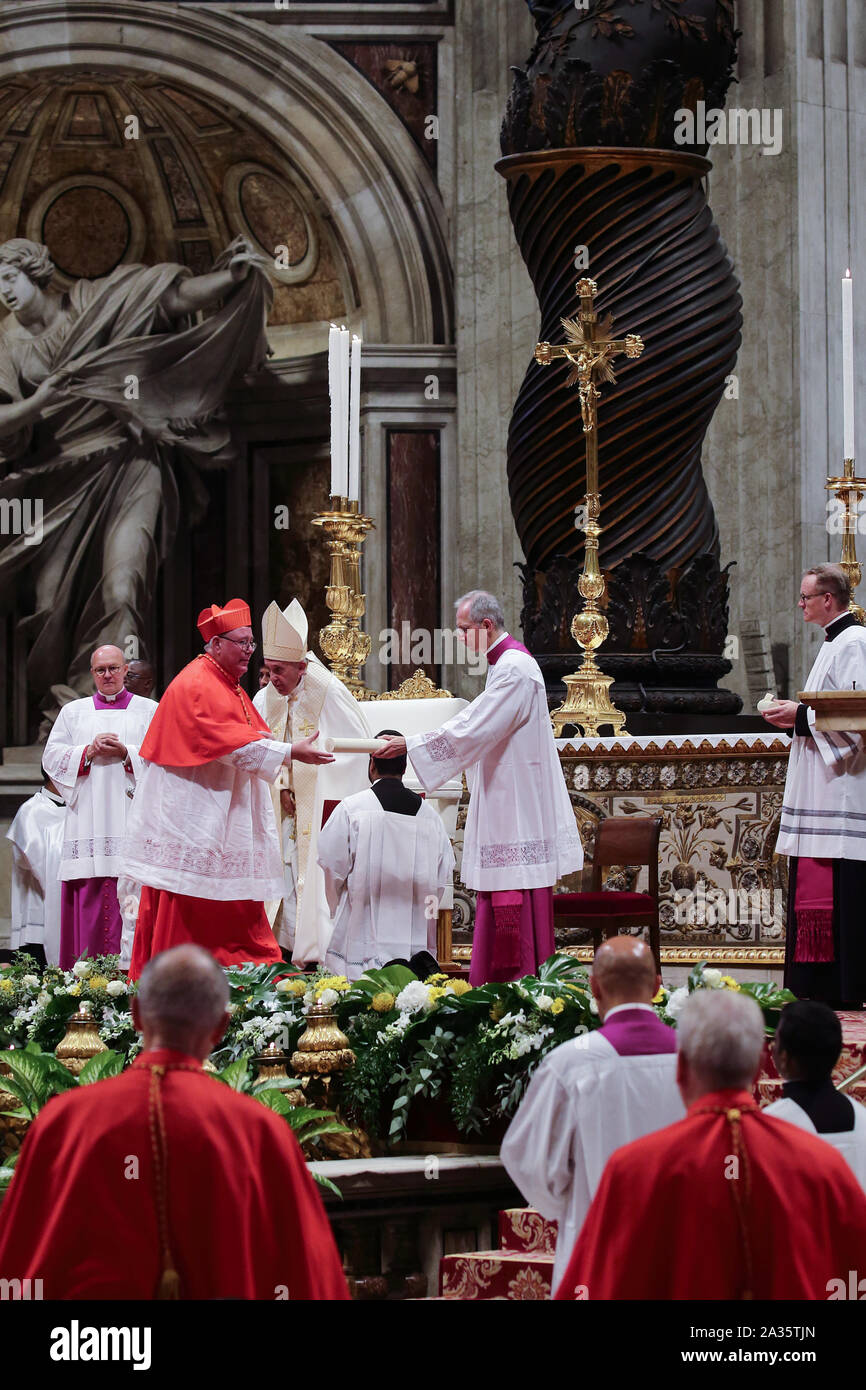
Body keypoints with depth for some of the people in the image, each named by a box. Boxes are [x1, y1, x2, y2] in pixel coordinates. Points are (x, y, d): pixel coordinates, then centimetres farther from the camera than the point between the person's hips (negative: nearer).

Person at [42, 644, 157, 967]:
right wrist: (88, 752, -6)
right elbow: (52, 756, 10)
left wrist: (125, 753, -11)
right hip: (88, 817, 2)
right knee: (89, 893, -7)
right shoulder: (73, 711, 18)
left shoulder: (149, 710, 12)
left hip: (132, 816, -1)